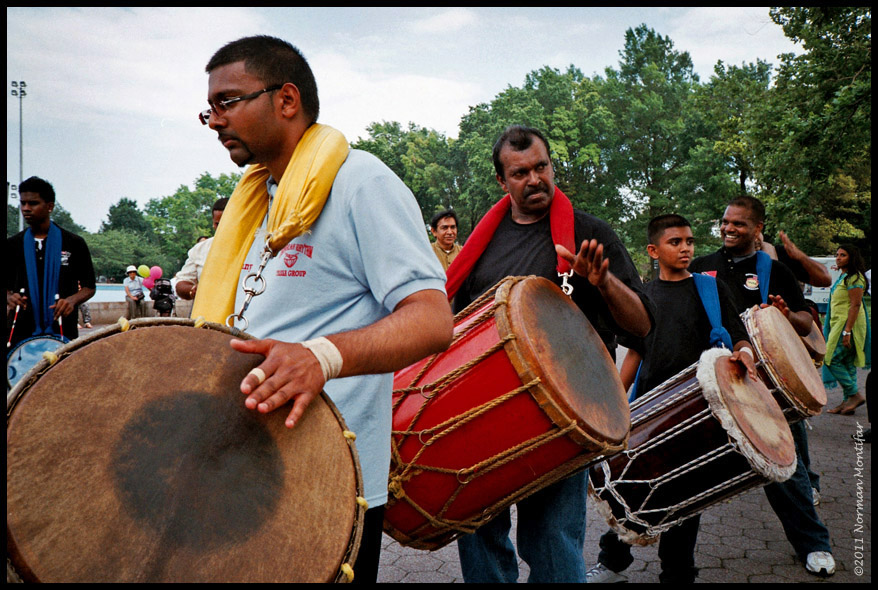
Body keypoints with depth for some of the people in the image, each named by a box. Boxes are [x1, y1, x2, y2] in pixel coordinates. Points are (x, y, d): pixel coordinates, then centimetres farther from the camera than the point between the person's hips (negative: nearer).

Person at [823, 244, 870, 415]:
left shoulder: (854, 278, -11)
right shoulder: (843, 277, 19)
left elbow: (855, 305, -19)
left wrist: (847, 331, -24)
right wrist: (827, 326, 22)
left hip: (848, 325, -10)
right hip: (838, 324, 10)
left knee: (831, 360, -11)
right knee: (847, 364, 8)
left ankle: (855, 395, -5)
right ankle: (848, 401, 9)